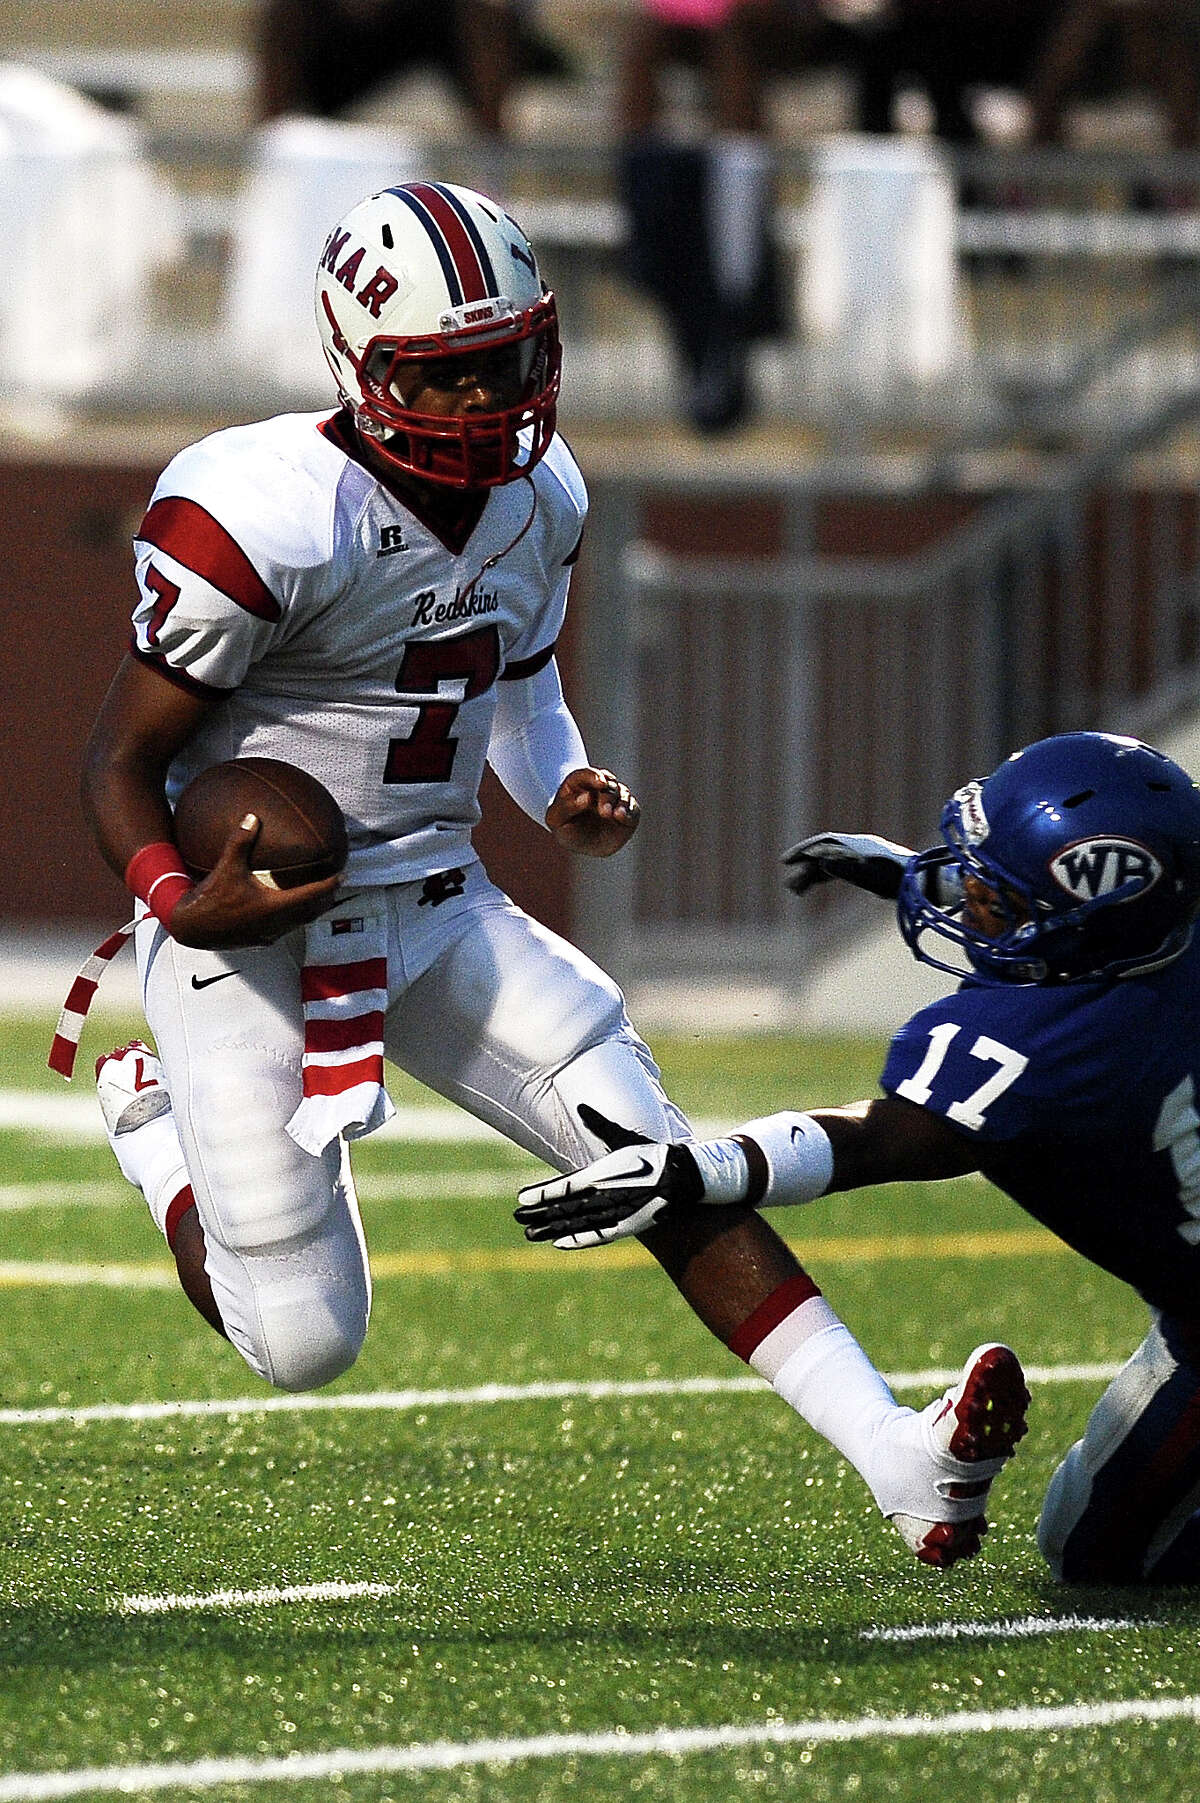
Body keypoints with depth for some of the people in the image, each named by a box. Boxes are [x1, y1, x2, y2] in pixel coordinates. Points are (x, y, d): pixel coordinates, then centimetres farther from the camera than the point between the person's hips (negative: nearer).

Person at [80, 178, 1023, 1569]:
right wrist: (182, 906, -35)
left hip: (438, 911, 6)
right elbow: (120, 763, -16)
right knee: (301, 1345, -4)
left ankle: (898, 1456, -10)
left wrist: (566, 802, 0)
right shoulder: (264, 518, -23)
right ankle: (158, 1116, 26)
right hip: (252, 924, -6)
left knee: (663, 1162, -7)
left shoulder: (540, 499, 1)